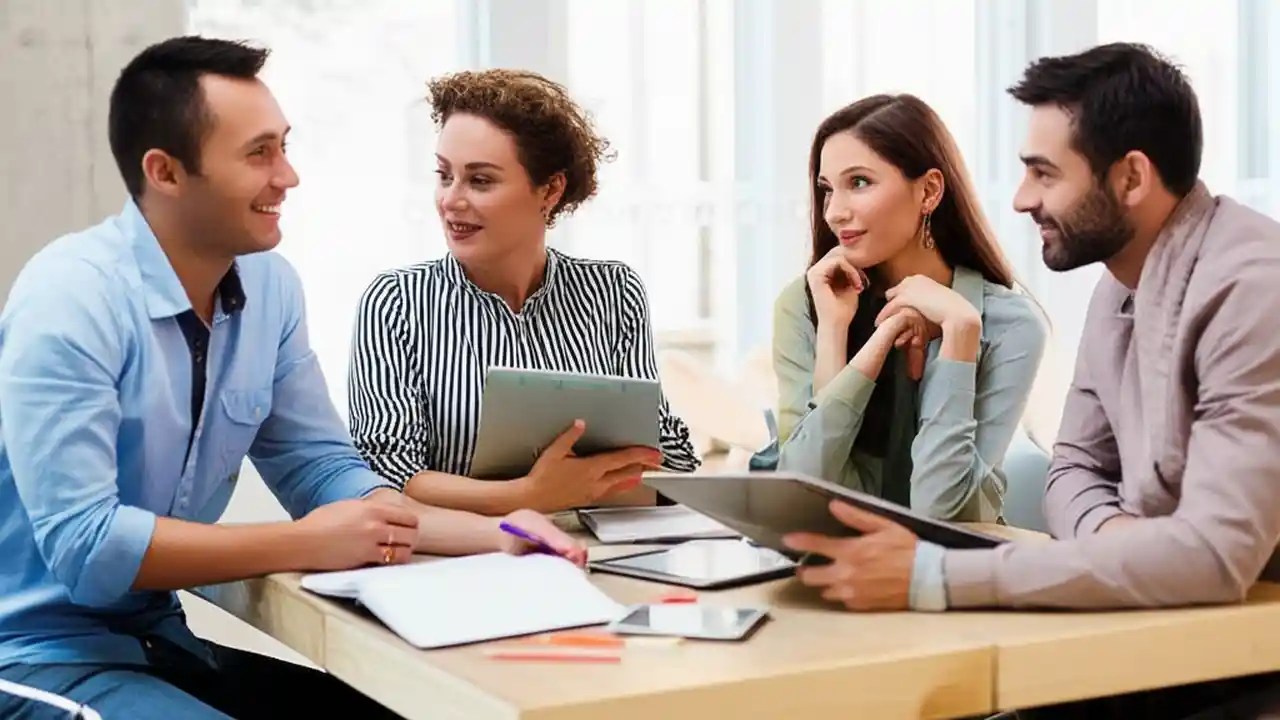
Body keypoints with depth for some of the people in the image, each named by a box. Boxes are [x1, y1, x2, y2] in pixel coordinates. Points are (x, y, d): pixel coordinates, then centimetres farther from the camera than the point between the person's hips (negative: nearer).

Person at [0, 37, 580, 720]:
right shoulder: (71, 298, -21)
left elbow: (323, 471, 4)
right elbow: (82, 543, -26)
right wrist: (304, 546, -21)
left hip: (158, 636, 7)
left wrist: (491, 534, -10)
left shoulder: (271, 286, 0)